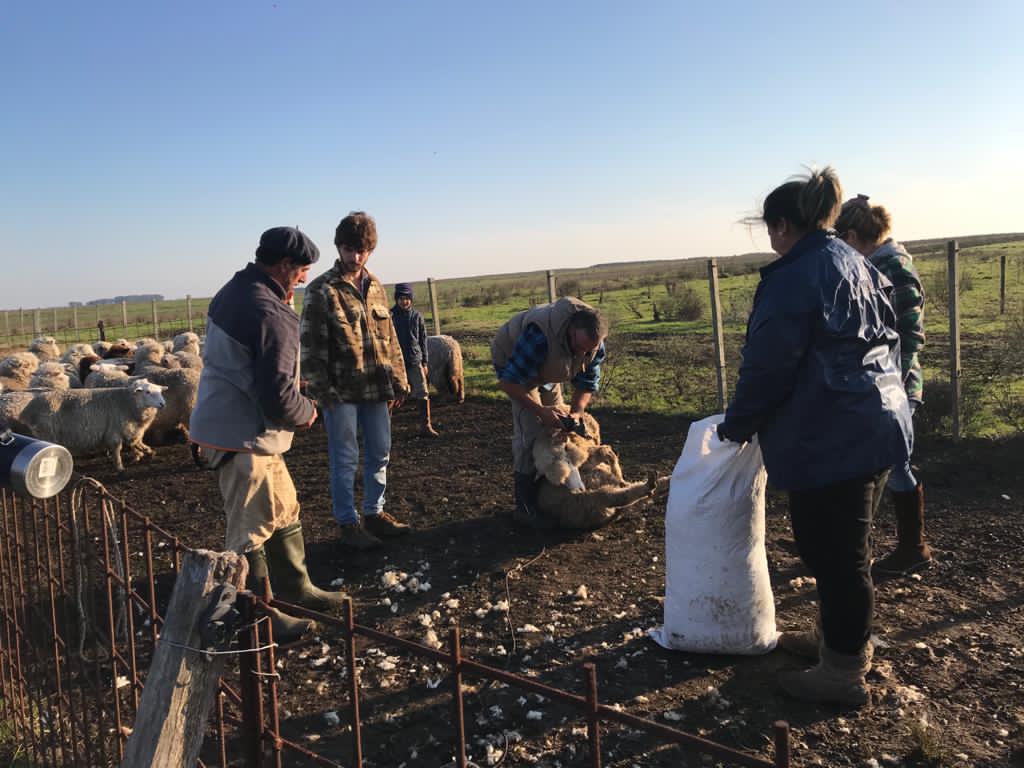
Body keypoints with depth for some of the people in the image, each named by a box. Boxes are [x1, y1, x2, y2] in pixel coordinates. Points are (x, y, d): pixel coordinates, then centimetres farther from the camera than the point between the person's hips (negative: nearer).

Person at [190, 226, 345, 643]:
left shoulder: (232, 291, 8)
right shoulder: (271, 316, -24)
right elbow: (278, 398, -27)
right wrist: (306, 411, -5)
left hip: (223, 421, 10)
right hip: (244, 437, -10)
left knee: (284, 509, 20)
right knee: (251, 530, 2)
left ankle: (295, 588, 34)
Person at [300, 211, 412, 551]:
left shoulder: (375, 287, 11)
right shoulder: (321, 290, -7)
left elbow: (390, 337, 15)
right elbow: (311, 345, -9)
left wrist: (398, 381, 12)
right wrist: (322, 390, -13)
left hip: (376, 388, 6)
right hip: (341, 391, -6)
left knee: (380, 453, 14)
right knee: (345, 459, 3)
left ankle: (373, 513, 29)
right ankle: (348, 523, 14)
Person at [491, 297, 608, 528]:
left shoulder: (594, 344, -21)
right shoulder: (539, 336, -44)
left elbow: (588, 384, -8)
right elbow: (508, 382, -37)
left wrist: (576, 412, -26)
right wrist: (540, 411, -39)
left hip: (546, 372, 7)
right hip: (512, 362, -7)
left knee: (557, 425, 4)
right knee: (530, 430, -17)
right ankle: (525, 506, -11)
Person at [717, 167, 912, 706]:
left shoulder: (793, 277, -14)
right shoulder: (857, 265, 15)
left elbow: (767, 365, -15)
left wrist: (737, 426, 0)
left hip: (832, 437, -10)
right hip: (878, 422, 10)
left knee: (834, 553, 2)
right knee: (843, 544, 21)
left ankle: (843, 673, 15)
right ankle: (838, 637, 37)